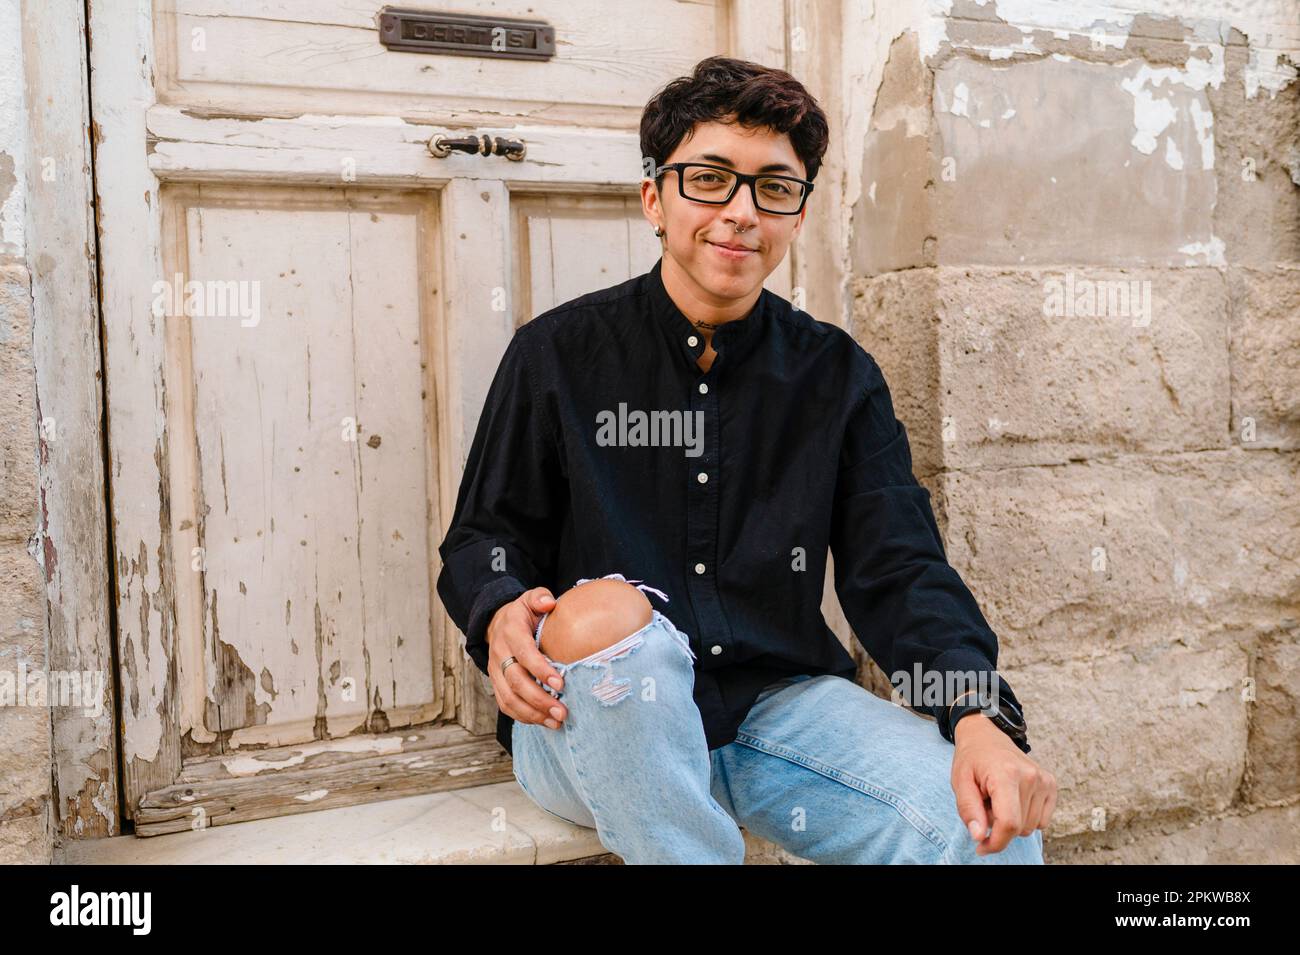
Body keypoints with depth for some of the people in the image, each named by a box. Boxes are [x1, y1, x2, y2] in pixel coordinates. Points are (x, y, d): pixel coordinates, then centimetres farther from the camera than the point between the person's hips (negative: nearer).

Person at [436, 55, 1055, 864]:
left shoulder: (838, 376, 7)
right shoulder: (559, 353, 1)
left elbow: (900, 568, 0)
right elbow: (484, 535, 4)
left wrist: (981, 714, -20)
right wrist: (502, 614, -22)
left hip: (775, 703, 2)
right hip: (597, 709, -1)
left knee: (994, 829, -21)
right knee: (603, 613, -37)